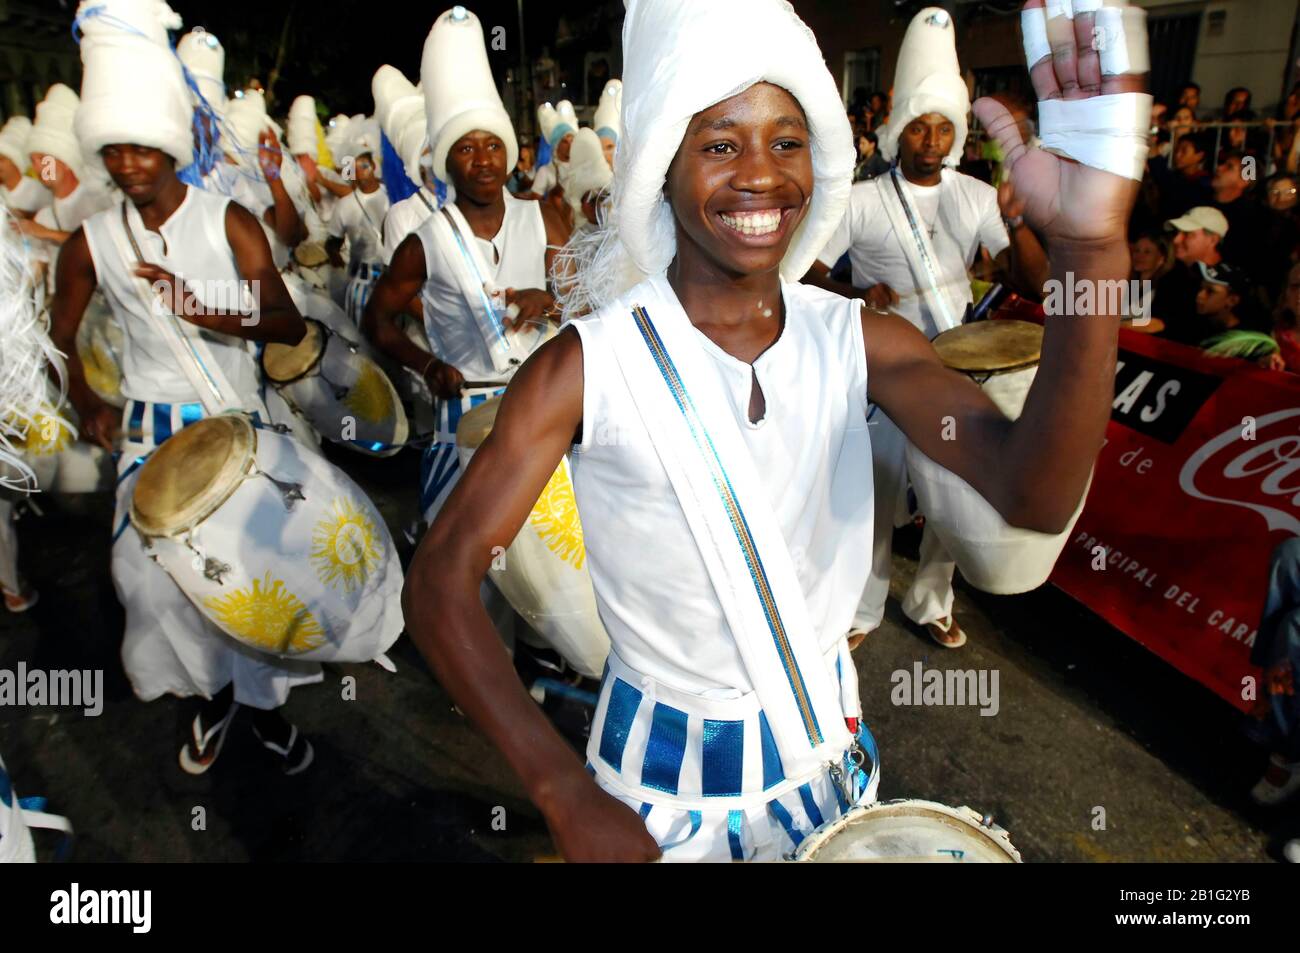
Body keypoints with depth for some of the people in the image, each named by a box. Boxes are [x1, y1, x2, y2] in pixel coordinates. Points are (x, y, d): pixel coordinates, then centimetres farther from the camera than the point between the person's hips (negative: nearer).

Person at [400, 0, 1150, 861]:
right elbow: (441, 579, -21)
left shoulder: (862, 343, -11)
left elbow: (1035, 495, -25)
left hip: (828, 748, 4)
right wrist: (570, 797, -27)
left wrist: (1090, 249, -40)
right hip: (664, 770, -3)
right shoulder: (588, 366, -20)